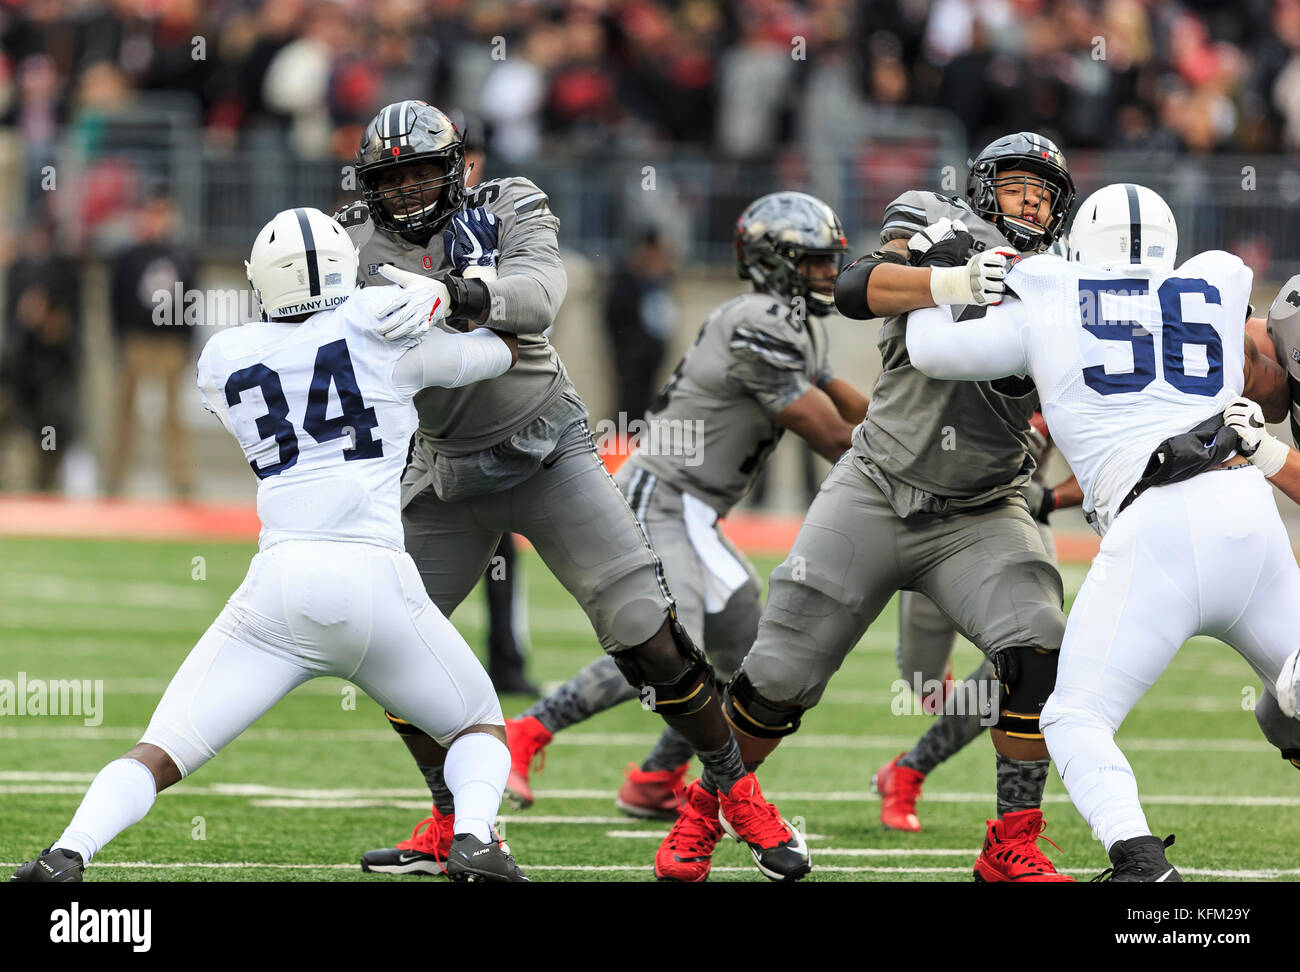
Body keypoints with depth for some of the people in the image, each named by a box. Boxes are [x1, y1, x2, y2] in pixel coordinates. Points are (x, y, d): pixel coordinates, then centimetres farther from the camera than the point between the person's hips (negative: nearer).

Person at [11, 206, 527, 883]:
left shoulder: (223, 361, 14)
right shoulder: (379, 325, 5)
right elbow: (500, 352, 17)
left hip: (278, 586, 1)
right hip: (378, 585, -1)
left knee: (160, 754, 9)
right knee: (479, 728, 21)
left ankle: (68, 854, -18)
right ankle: (474, 839, -9)